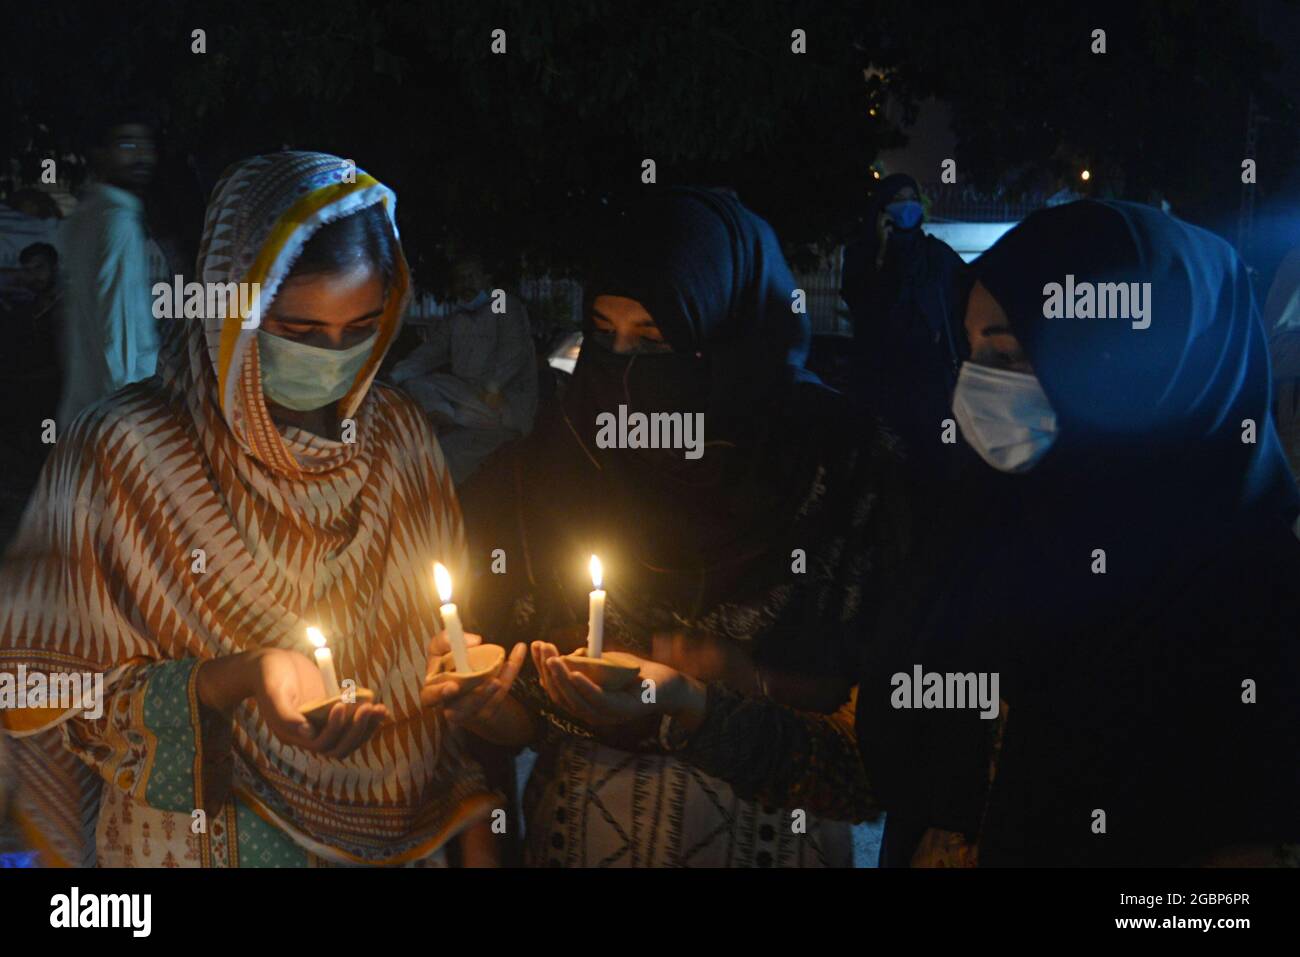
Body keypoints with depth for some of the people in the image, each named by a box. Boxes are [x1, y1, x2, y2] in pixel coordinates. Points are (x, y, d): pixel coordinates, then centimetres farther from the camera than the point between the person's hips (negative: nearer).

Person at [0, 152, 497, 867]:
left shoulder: (397, 433, -3)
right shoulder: (122, 456, -18)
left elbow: (443, 644, 8)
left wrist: (471, 821, 3)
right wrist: (238, 681, -29)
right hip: (198, 843, -4)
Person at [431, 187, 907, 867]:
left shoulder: (846, 480, -17)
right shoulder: (554, 471, -8)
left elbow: (867, 773, -17)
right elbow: (532, 725, 3)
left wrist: (686, 708, -28)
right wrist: (487, 702, -17)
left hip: (771, 843, -2)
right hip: (573, 841, 2)